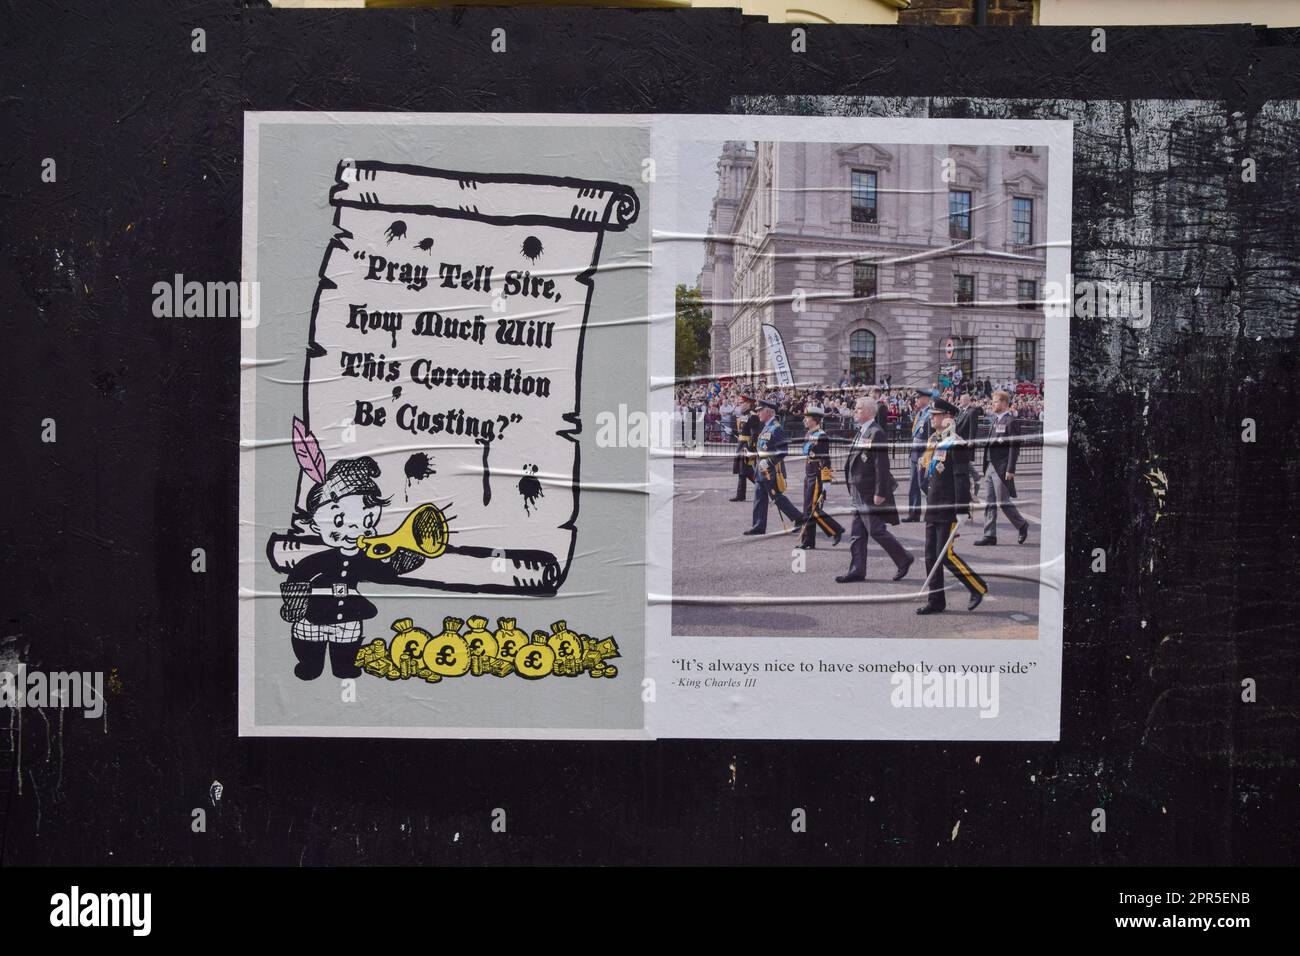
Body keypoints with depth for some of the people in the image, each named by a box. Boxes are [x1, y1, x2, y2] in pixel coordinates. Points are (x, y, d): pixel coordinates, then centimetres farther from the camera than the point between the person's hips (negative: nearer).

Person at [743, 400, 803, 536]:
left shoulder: (776, 428, -16)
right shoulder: (767, 427, 13)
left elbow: (783, 451, -21)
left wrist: (768, 462, -22)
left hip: (771, 471, -9)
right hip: (761, 471, 9)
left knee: (778, 498, -3)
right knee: (759, 498, 8)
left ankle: (799, 519, 8)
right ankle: (758, 527, 12)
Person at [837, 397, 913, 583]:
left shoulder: (876, 433, -16)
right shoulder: (861, 432, 13)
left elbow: (882, 465, -20)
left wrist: (880, 493, -22)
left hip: (871, 493, -9)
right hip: (859, 493, 9)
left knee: (876, 530, -4)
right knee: (857, 534, 9)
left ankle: (903, 559, 11)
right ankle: (857, 570, 12)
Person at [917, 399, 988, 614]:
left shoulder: (955, 444, -13)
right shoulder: (933, 441, 13)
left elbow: (961, 478, -16)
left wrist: (961, 511, -19)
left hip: (949, 510, -9)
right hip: (932, 508, 9)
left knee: (946, 554, -8)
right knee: (931, 556, 7)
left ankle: (978, 587, 9)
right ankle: (935, 601, 13)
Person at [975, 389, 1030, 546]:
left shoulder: (1011, 421, -11)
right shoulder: (995, 420, 15)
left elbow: (1014, 447, -16)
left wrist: (1010, 470, -19)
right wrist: (985, 465, 14)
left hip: (1002, 468, -8)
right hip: (990, 467, 8)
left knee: (1003, 502, -2)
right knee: (989, 503, 6)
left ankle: (1022, 525, 18)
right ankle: (990, 535, 9)